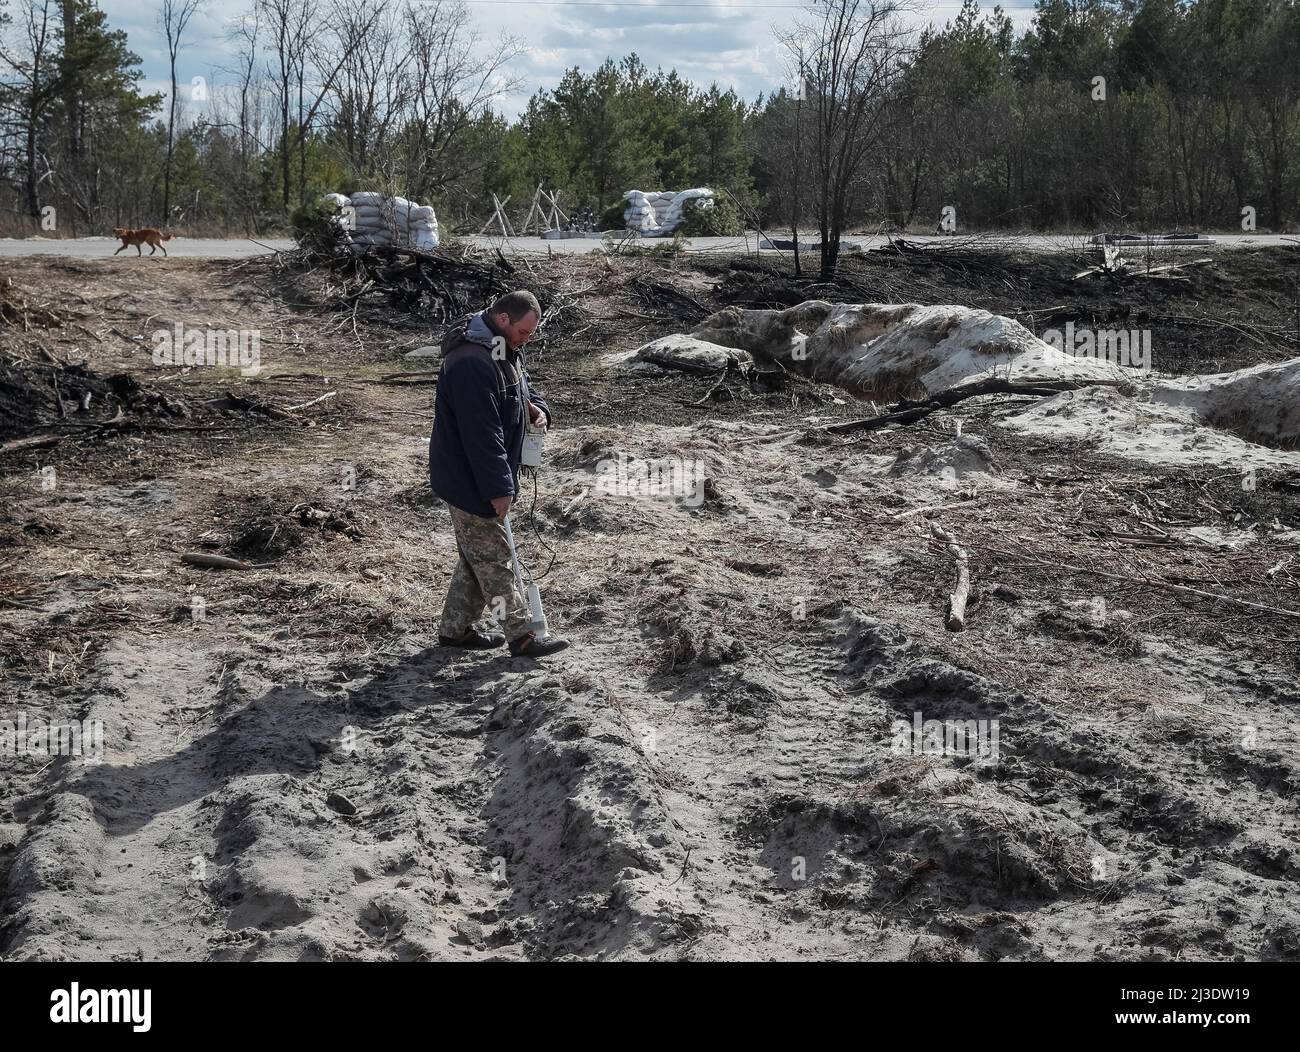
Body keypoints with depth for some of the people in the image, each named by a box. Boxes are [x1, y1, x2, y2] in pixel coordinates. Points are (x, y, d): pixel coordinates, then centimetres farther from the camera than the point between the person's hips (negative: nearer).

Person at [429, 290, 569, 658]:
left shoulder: (504, 349, 7)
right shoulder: (471, 363, -28)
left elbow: (522, 386, 24)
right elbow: (481, 433, -29)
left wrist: (536, 407, -1)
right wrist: (499, 487, -26)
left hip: (485, 476, 10)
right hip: (470, 481, -10)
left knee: (477, 556, 17)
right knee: (493, 557, -1)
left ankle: (455, 628, 27)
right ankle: (521, 635, 5)